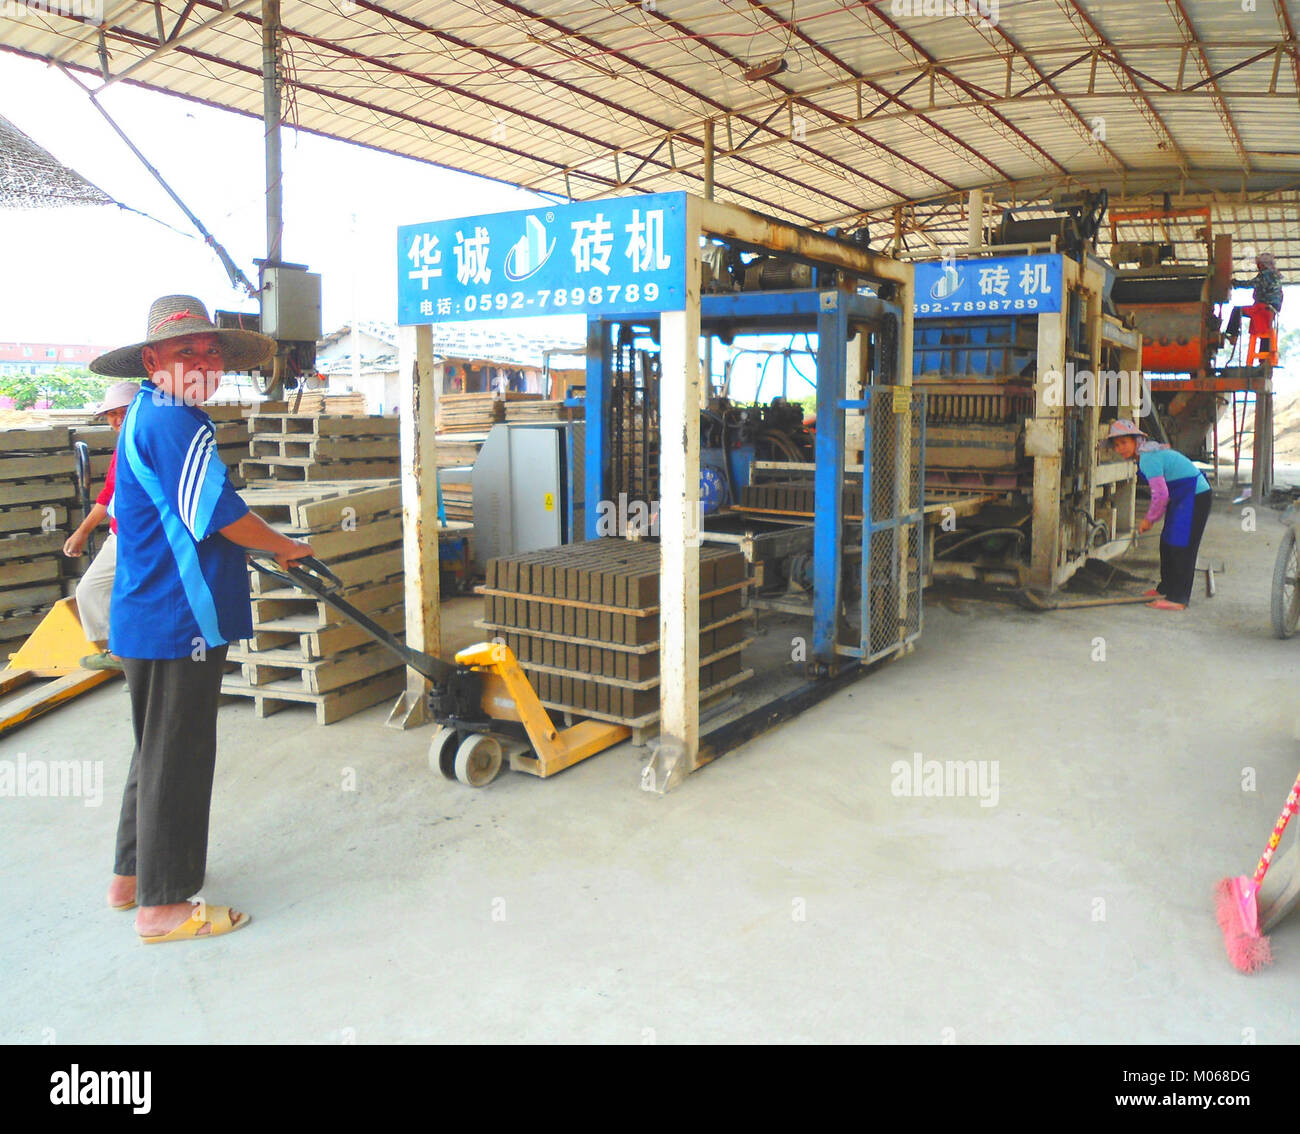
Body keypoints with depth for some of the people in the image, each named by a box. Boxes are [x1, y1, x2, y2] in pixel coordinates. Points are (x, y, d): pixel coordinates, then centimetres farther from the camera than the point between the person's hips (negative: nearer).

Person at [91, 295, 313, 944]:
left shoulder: (143, 417, 15)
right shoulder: (175, 423, -18)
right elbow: (221, 515, -20)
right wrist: (287, 547, -3)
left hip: (146, 616, 11)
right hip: (178, 621, -11)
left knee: (158, 746, 21)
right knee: (177, 756, 0)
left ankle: (132, 875, 34)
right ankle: (162, 904, 12)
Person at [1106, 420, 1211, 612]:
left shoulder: (1148, 458, -21)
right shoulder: (1147, 455, 11)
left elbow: (1160, 495, -22)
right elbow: (1160, 492, 17)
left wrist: (1149, 519, -8)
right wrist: (1149, 518, 14)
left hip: (1194, 497, -10)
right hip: (1182, 497, 10)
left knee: (1181, 547, -9)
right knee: (1167, 543, 16)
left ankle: (1178, 598, -5)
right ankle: (1166, 588, 29)